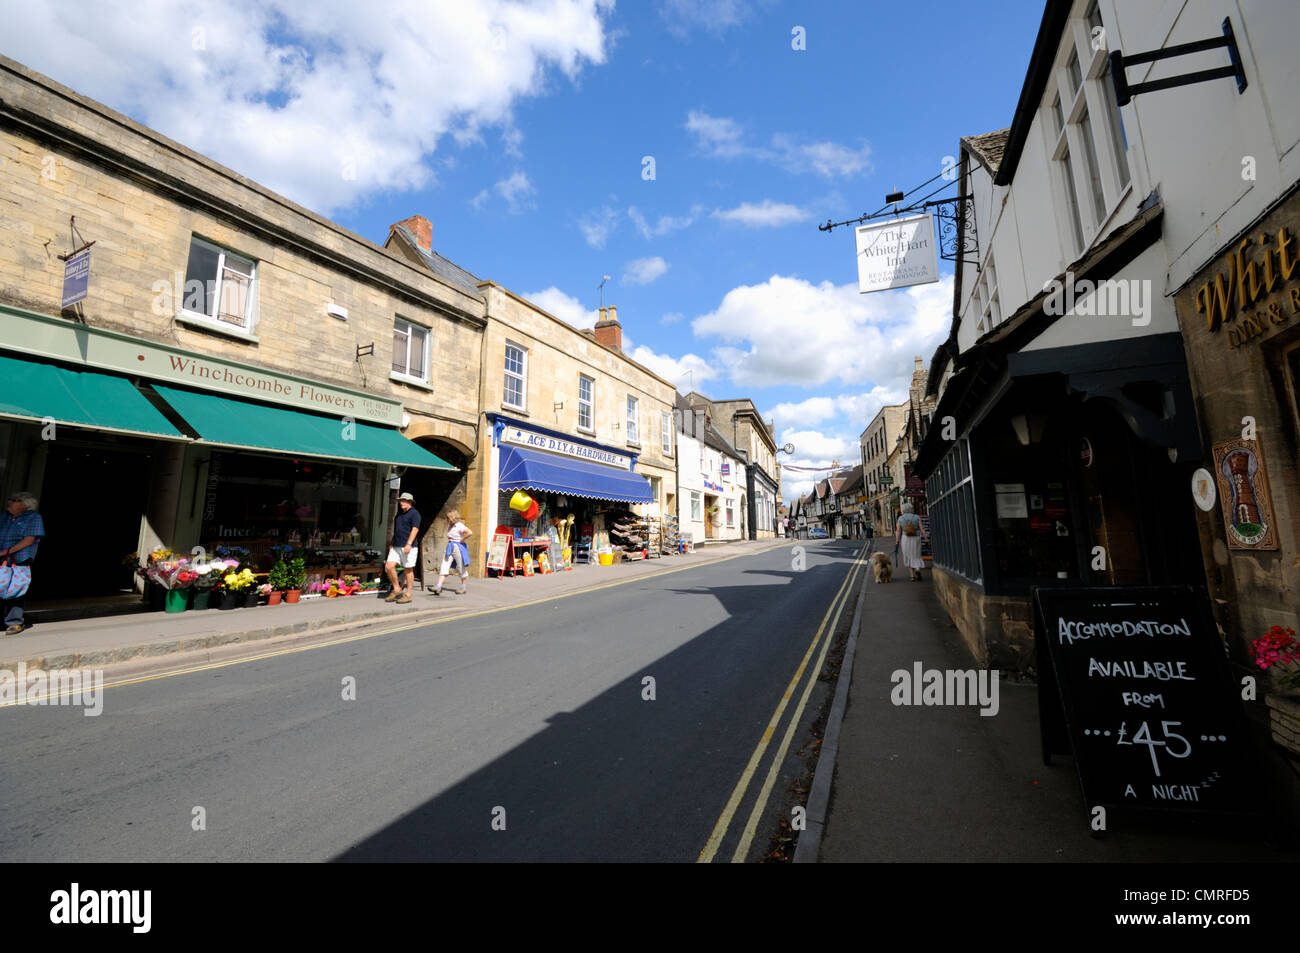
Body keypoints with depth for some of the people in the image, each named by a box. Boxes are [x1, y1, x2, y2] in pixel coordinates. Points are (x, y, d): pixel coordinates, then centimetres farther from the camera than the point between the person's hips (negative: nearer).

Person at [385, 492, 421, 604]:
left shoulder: (414, 513, -7)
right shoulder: (400, 513, 18)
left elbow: (415, 529, -16)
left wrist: (409, 544, -24)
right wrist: (392, 543, 20)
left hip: (408, 547, -7)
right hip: (396, 546, 7)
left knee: (408, 570, 0)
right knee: (389, 566, -4)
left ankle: (408, 595, 8)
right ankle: (397, 589, 11)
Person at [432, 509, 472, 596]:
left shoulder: (459, 525, -13)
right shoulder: (450, 526, 12)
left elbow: (470, 533, -27)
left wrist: (461, 540, -17)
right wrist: (449, 540, 12)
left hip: (458, 547, -8)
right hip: (450, 548, 8)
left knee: (462, 568, 4)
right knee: (444, 567, -3)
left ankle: (463, 588, 15)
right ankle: (438, 587, -6)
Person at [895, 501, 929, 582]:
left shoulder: (900, 519, -3)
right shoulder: (916, 517, -3)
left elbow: (898, 531, -5)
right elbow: (922, 529, -6)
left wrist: (897, 542, -4)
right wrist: (926, 538, -2)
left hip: (905, 539, 0)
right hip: (916, 539, 0)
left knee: (909, 558, 10)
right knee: (916, 557, 12)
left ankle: (912, 576, 4)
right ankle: (917, 569, -14)